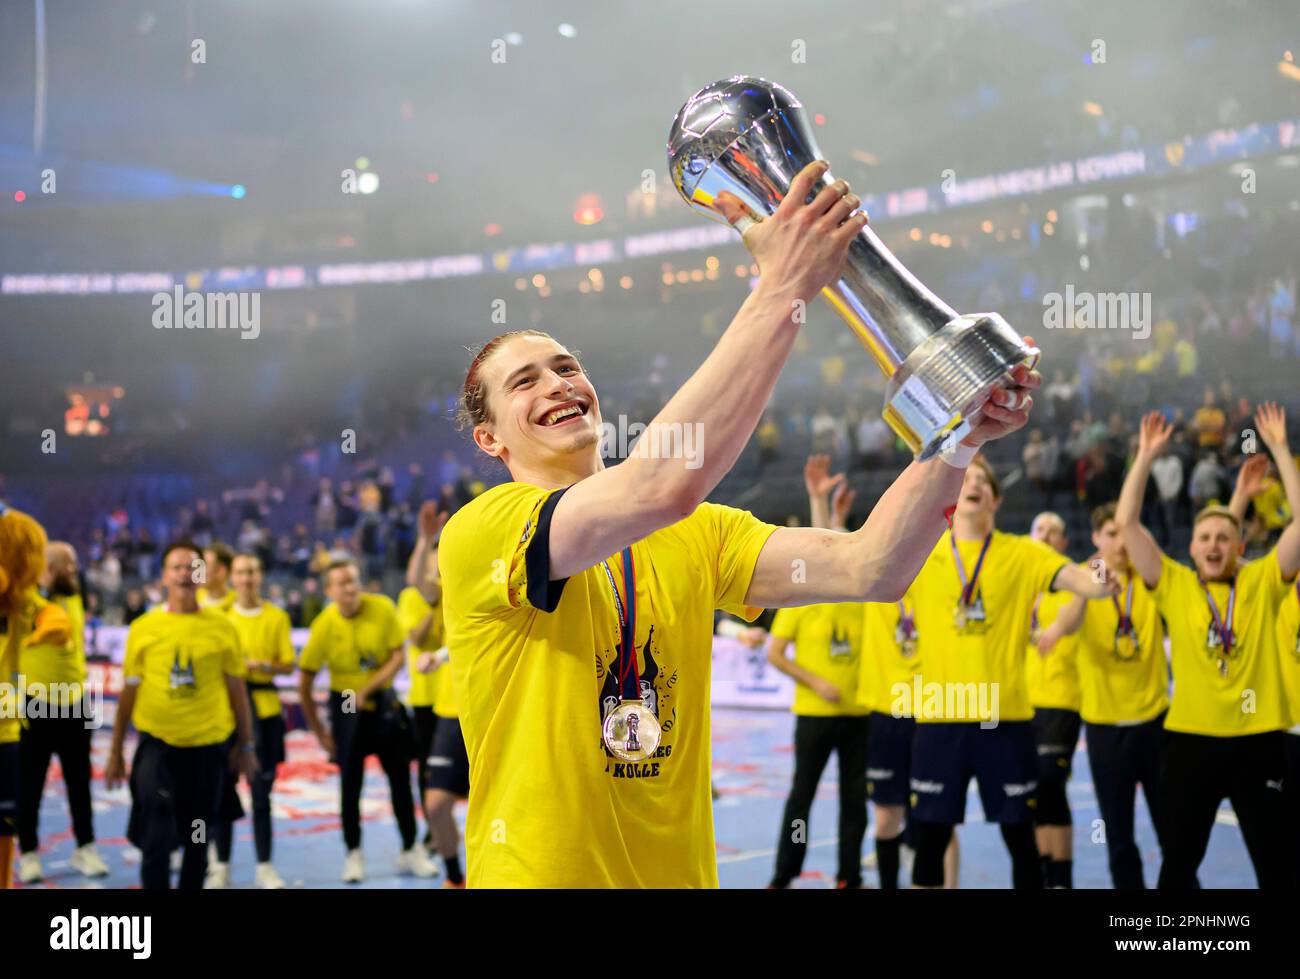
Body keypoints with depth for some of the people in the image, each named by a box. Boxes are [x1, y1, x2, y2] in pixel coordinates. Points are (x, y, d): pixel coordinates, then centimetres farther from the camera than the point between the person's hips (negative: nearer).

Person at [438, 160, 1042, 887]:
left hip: (682, 872, 6)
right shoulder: (479, 533, -14)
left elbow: (868, 569, -7)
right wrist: (783, 290, -28)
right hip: (539, 870, -5)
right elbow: (662, 482, -30)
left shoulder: (695, 537, 5)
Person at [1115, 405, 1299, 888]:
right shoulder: (1174, 585, 4)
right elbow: (1126, 523, -2)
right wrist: (1146, 455, -3)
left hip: (1257, 738, 0)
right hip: (1191, 738, 0)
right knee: (1180, 859, 10)